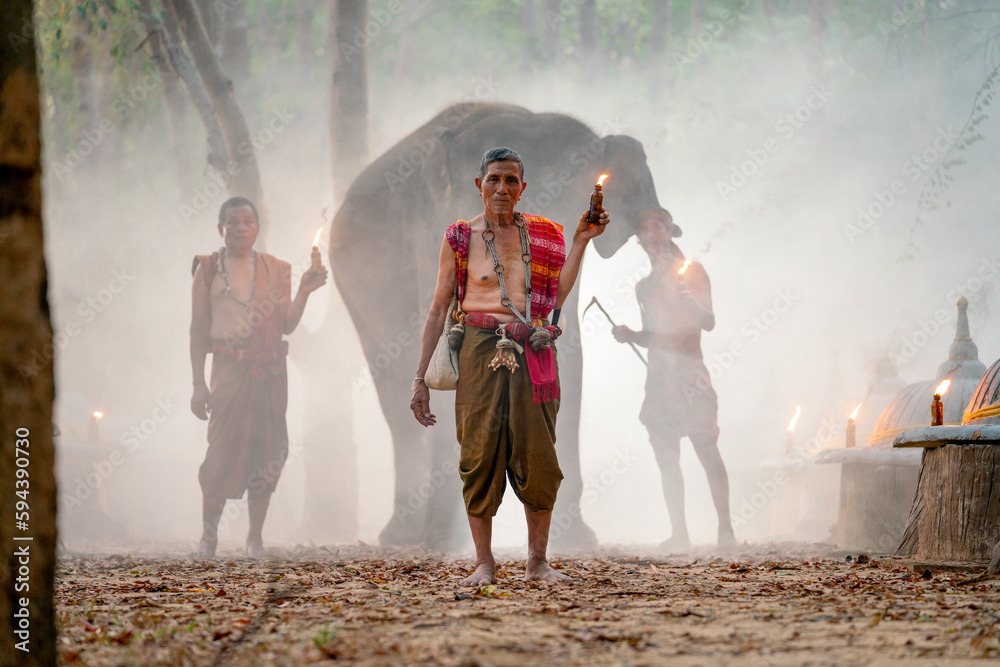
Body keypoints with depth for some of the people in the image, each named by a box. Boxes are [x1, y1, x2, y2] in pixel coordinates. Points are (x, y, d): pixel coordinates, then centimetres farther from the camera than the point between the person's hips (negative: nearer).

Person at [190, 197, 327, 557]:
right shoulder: (209, 269, 4)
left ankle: (256, 536, 10)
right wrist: (198, 384, -3)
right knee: (223, 449, -8)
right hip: (229, 367, -3)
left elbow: (287, 325, 9)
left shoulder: (275, 270, 12)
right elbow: (198, 329, 3)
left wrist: (303, 293, -6)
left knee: (267, 450, 1)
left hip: (270, 369, 3)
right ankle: (208, 533, 6)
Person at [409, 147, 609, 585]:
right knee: (481, 454, -4)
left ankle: (537, 562, 6)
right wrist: (421, 377, 2)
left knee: (538, 456, -3)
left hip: (533, 355, 2)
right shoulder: (460, 237, 6)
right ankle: (484, 563, 4)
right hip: (481, 352, -2)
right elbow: (439, 310, 6)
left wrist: (581, 241, 1)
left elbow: (556, 297, 1)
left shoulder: (541, 235, 12)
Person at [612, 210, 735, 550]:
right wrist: (629, 335, 4)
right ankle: (679, 532, 2)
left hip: (689, 372, -5)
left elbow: (709, 323, -7)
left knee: (707, 451, -9)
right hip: (658, 375, 5)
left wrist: (690, 301, -26)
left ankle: (726, 528, -6)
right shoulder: (644, 287, 18)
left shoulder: (691, 271, 2)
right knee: (666, 458, 0)